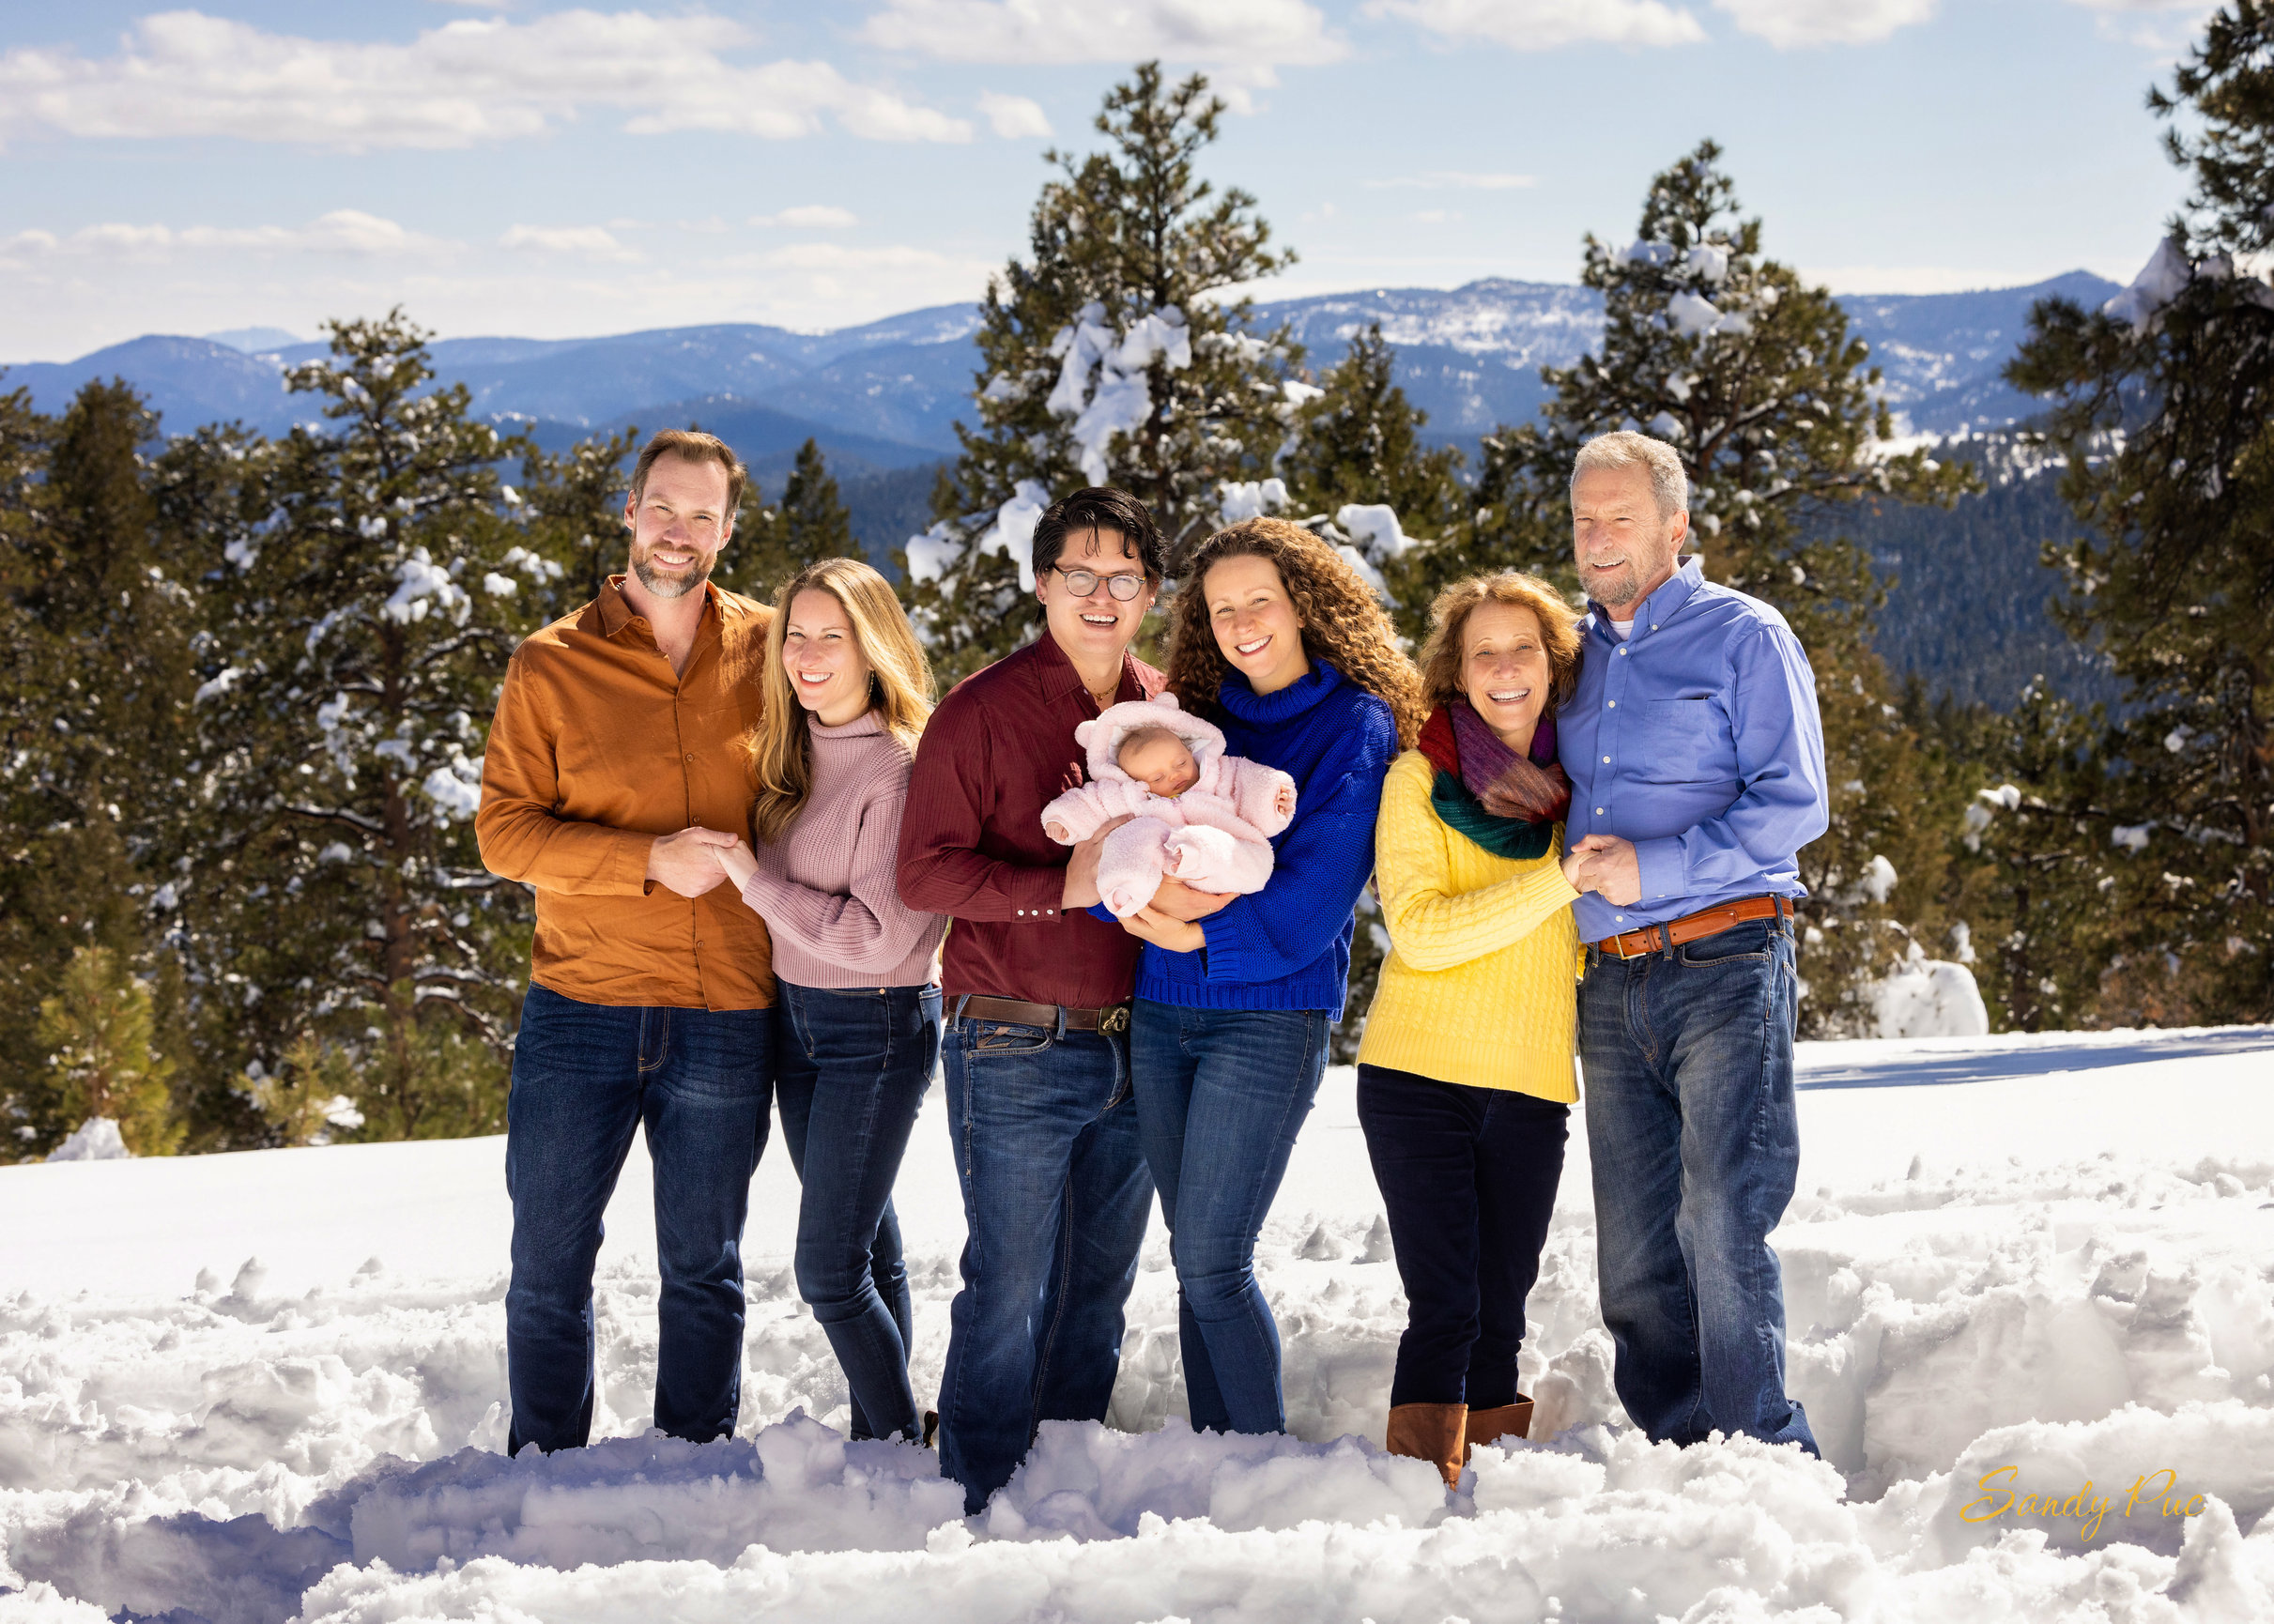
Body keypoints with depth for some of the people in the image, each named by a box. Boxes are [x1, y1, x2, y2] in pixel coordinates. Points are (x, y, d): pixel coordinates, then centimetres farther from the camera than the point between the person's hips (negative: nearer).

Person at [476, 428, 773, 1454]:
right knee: (549, 1262, 3)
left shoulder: (766, 651, 6)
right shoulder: (553, 665, 1)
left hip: (725, 1015, 1)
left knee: (703, 1266, 10)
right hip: (582, 1006, -1)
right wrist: (649, 859, -16)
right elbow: (503, 830, -5)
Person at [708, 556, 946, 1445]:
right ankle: (875, 1440, 24)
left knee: (830, 1271, -8)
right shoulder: (790, 752, 6)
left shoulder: (901, 771, -18)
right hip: (795, 1017, 8)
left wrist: (755, 880, -17)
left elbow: (877, 935, -20)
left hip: (878, 1029, -8)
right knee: (867, 1247, 15)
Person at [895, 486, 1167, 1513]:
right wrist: (1063, 886, -21)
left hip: (1135, 1049, 5)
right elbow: (926, 871, -11)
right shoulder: (982, 711, -5)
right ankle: (979, 1504, 7)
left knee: (1099, 1286, 12)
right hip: (1018, 1052, -5)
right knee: (1011, 1291, -4)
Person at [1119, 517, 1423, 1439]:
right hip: (1161, 1014, 6)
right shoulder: (1195, 719, 14)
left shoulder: (1355, 725, -3)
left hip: (1270, 1012, -6)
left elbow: (1317, 890, -12)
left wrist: (1200, 936, -15)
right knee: (1192, 1261, 8)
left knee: (1213, 1268, -9)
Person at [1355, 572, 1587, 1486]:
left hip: (1531, 1085, 3)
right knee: (1443, 1310, -8)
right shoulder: (1420, 778, 0)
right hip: (1417, 1074, -3)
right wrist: (1558, 881, -18)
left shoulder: (1577, 787, 10)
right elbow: (1418, 930, -14)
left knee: (1499, 1317, 6)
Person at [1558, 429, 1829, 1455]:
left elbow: (1793, 805, -8)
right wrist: (1573, 865, 8)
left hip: (1724, 972, -6)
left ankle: (1762, 1458, -6)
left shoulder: (1745, 638, 0)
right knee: (1633, 1251, 5)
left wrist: (1655, 867, -14)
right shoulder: (1576, 652, 18)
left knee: (1723, 1224, -12)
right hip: (1610, 985, 6)